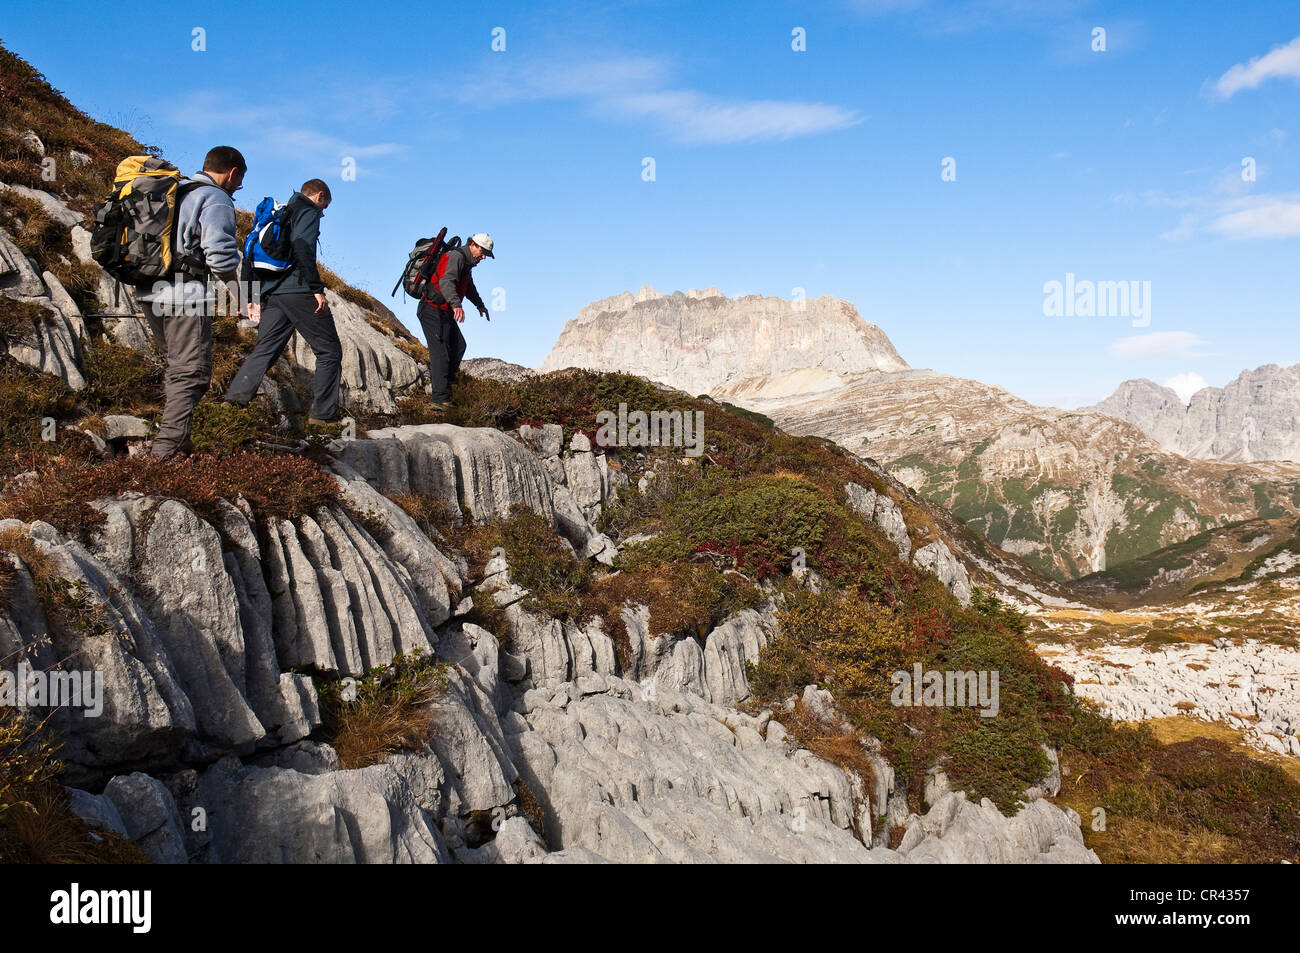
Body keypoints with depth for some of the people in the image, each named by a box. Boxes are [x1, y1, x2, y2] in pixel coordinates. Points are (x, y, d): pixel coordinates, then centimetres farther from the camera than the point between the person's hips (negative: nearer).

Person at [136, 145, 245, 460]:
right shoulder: (216, 199, -6)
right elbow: (219, 251, -17)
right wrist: (236, 291, -6)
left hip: (149, 292, 9)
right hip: (185, 295, -9)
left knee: (174, 366, 21)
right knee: (191, 373, -6)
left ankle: (173, 437, 29)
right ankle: (166, 450, -13)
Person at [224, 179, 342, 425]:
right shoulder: (309, 211, 0)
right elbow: (302, 247, -17)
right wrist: (317, 289, -20)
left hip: (271, 294, 8)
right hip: (298, 291, -8)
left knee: (264, 350, 8)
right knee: (329, 351, 1)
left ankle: (234, 397, -9)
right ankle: (323, 413, -3)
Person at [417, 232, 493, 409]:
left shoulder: (466, 263, 19)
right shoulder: (457, 256, -14)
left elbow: (469, 287, 40)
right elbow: (446, 282, -33)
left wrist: (480, 305, 54)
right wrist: (456, 304, -49)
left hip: (445, 314, 10)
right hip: (433, 311, -10)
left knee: (458, 346, 11)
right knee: (441, 353, -14)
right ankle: (440, 400, -17)